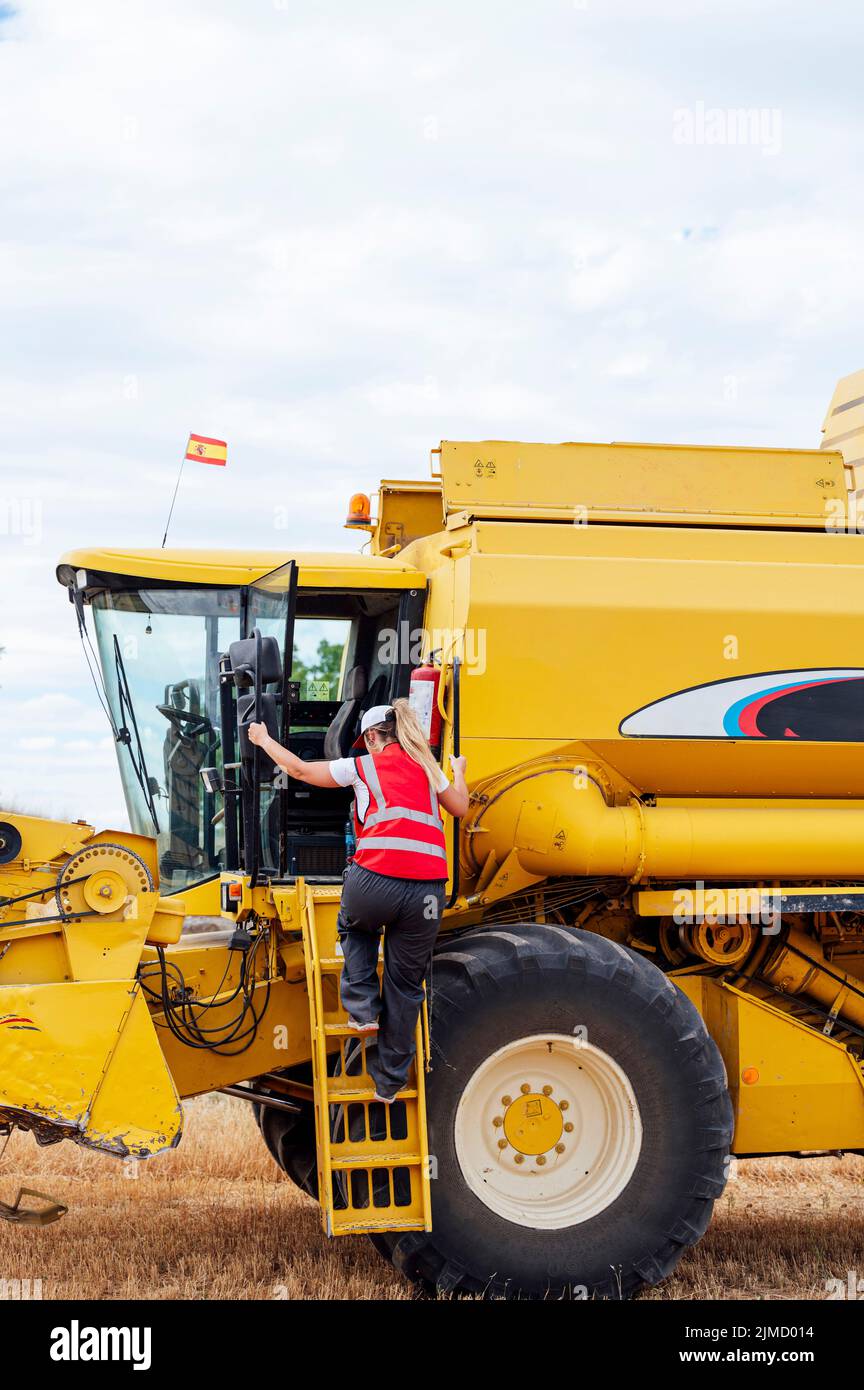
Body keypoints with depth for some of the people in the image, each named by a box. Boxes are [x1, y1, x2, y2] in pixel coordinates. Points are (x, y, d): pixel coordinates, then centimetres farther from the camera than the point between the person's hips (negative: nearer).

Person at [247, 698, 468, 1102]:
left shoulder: (363, 766, 11)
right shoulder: (426, 767, 19)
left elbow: (300, 770, 21)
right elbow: (459, 808, 32)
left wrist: (264, 740, 37)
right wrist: (458, 773, 52)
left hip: (374, 881, -2)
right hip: (427, 887, 2)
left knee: (357, 928, 35)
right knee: (405, 986, 15)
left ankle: (361, 1005, 18)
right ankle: (389, 1082, 22)